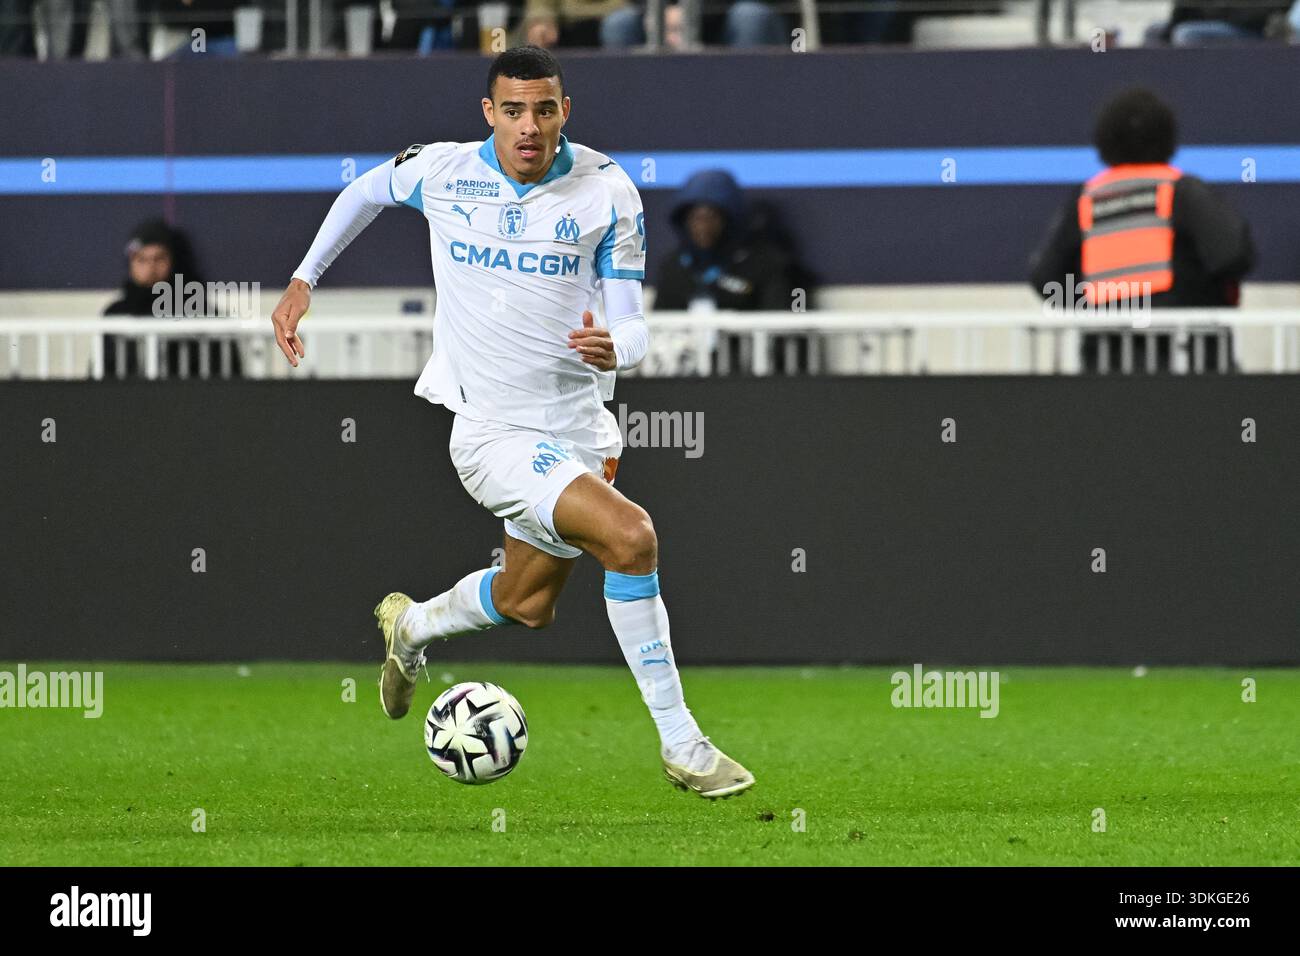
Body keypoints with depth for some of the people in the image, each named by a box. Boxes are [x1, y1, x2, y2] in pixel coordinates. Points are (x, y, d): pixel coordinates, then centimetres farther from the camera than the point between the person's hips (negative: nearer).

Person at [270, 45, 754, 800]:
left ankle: (411, 627, 53)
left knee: (529, 605, 20)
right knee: (630, 537, -25)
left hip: (579, 423, 4)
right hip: (493, 430, -4)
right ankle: (680, 745, -17)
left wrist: (615, 348, -30)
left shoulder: (608, 192, -7)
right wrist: (305, 279, 12)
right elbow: (366, 191, 15)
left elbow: (632, 325, -7)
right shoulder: (441, 172, -8)